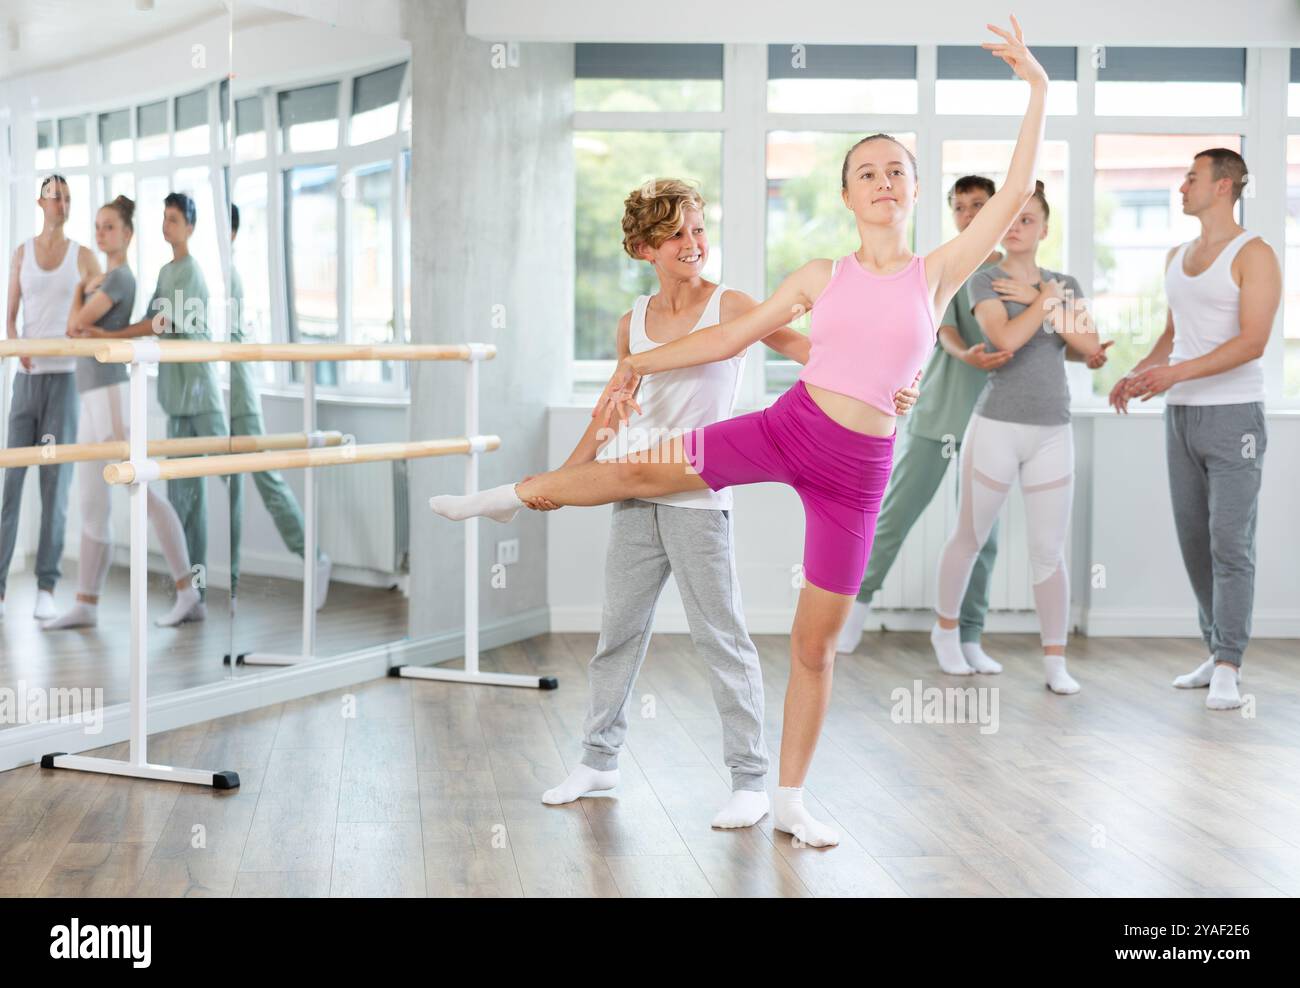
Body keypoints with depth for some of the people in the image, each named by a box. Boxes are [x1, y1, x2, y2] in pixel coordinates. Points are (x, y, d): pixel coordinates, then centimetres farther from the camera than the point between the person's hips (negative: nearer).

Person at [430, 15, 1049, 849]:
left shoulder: (938, 273, 2)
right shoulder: (820, 278, 6)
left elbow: (1016, 194, -5)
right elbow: (732, 336, 13)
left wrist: (1038, 88, -8)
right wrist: (641, 363, 13)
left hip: (859, 468, -1)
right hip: (789, 426, 1)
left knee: (817, 641, 5)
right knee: (642, 471, -3)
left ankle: (791, 801, 17)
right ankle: (511, 496, 24)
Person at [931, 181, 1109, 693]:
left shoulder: (1066, 283, 9)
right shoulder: (985, 280, -4)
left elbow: (1090, 348, -5)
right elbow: (1006, 339, -22)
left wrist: (1038, 299, -9)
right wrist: (1047, 300, -10)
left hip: (1053, 434, 3)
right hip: (997, 427, -3)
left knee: (1048, 551, 1)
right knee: (970, 539, 11)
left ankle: (1055, 661, 8)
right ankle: (945, 629, 33)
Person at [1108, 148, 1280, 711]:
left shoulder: (1255, 255, -9)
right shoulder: (1177, 258, 14)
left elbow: (1253, 342, -19)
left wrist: (1177, 372, -28)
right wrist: (1138, 374, 4)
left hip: (1235, 416, -7)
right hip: (1181, 416, 7)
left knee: (1230, 543, -10)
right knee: (1194, 540, 8)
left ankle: (1227, 674, -9)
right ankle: (1220, 654, 19)